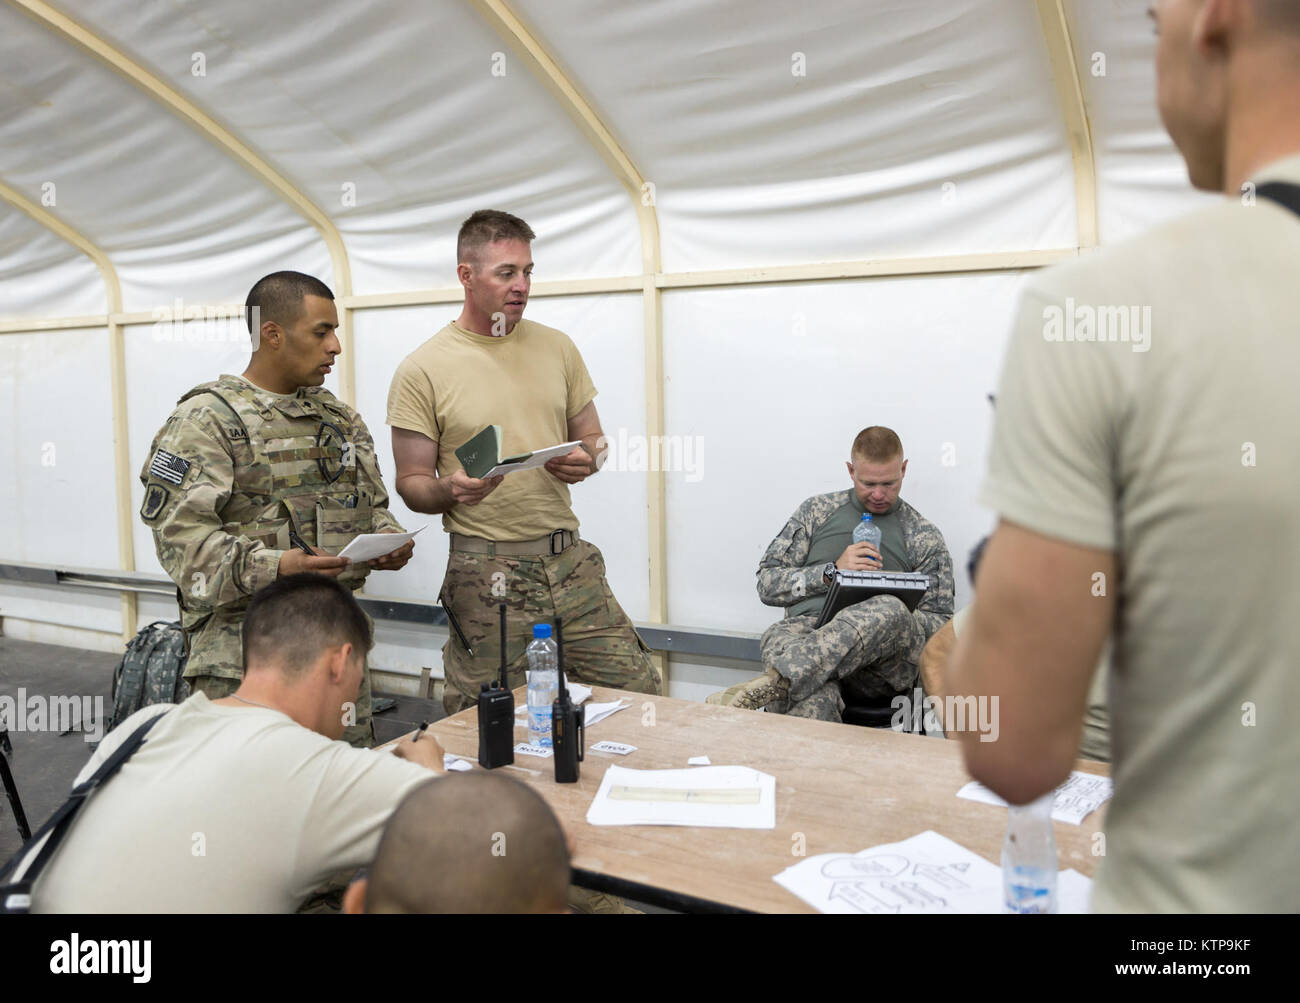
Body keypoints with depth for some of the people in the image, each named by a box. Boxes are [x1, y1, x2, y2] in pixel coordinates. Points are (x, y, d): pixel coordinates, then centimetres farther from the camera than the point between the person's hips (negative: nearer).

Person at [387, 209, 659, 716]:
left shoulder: (557, 347, 11)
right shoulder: (422, 370, -3)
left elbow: (592, 437, 18)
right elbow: (411, 483, 0)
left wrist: (585, 460, -6)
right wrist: (450, 488, -23)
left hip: (569, 561, 4)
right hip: (485, 573, -4)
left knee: (638, 692, 3)